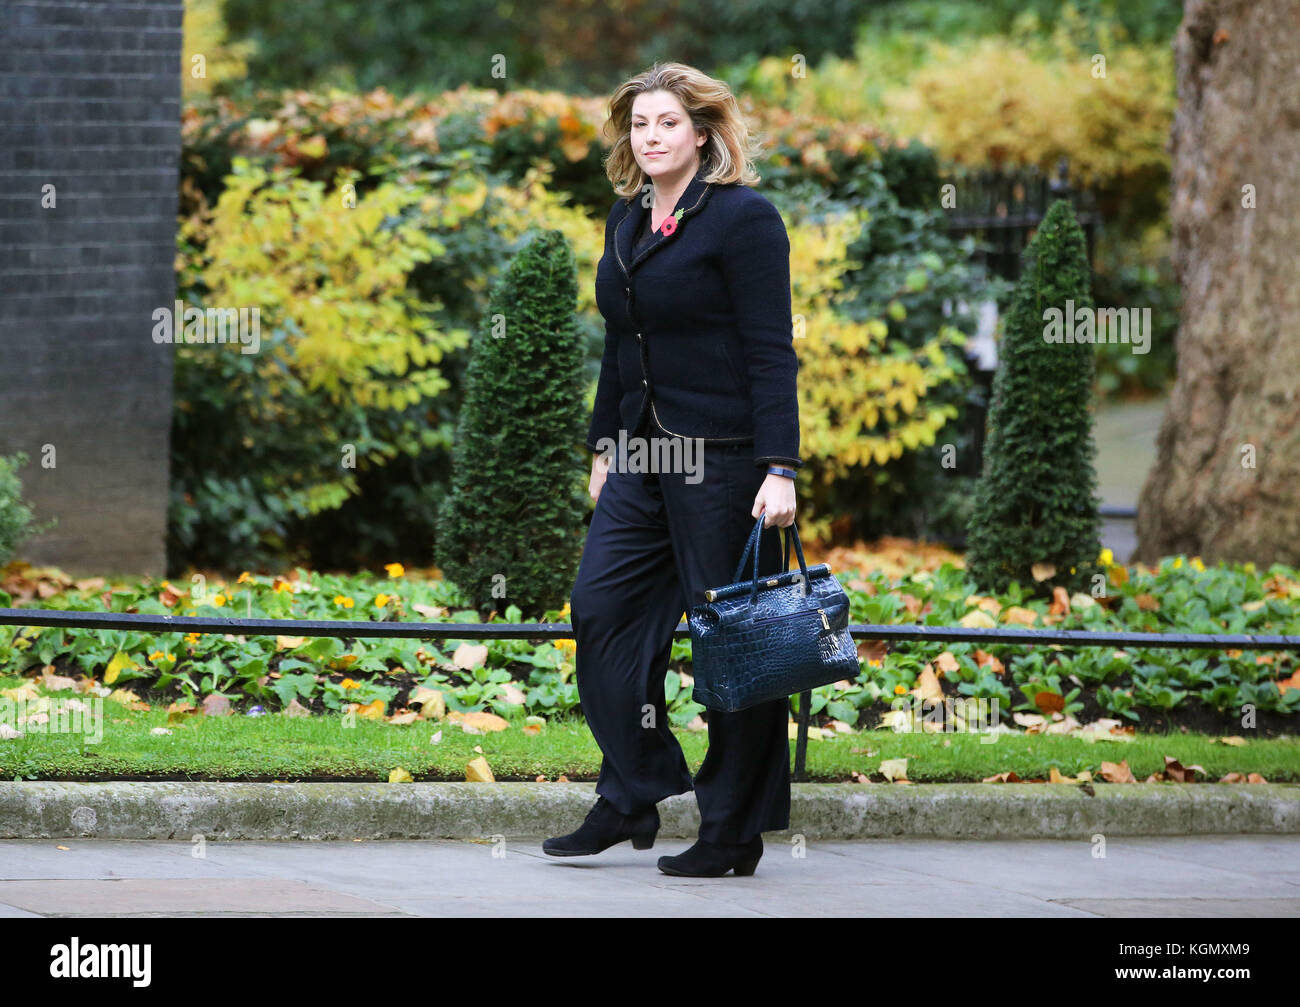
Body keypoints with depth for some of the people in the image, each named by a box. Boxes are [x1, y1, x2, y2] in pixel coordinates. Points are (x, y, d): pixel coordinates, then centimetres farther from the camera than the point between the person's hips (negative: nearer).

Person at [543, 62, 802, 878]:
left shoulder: (744, 218, -9)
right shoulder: (626, 221, 14)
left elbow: (771, 352, -13)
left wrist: (779, 470, -19)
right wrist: (606, 446, 19)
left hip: (724, 457, -7)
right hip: (646, 458, 8)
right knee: (601, 610, -1)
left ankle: (735, 832, 7)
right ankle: (630, 802, 9)